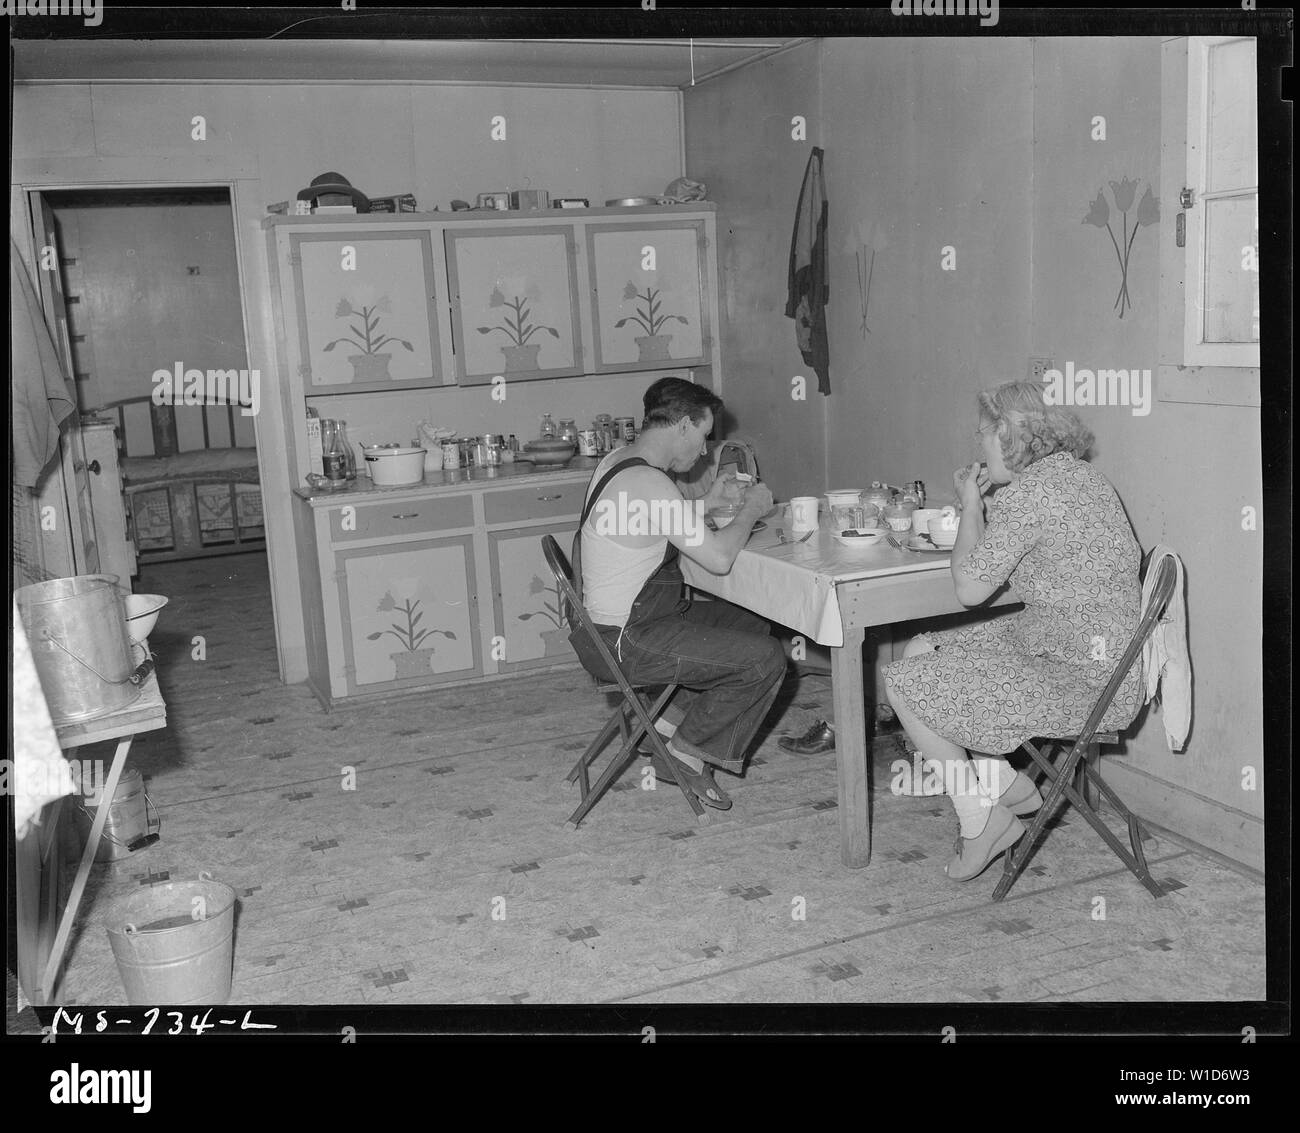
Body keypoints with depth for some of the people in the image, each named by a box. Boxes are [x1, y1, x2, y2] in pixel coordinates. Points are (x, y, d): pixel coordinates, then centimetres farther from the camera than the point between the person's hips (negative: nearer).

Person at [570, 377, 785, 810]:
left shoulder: (617, 462, 10)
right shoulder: (647, 483, -24)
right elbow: (718, 557, -25)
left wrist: (709, 502, 12)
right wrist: (751, 509, -7)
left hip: (610, 623, 11)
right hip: (624, 643, -11)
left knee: (753, 626, 17)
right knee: (765, 660, -12)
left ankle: (670, 722, 14)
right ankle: (685, 749, 4)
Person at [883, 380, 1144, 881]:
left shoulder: (1026, 493, -21)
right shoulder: (1081, 475, 9)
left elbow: (969, 587, -14)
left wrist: (971, 503, -3)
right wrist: (981, 503, 11)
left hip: (1081, 680, -10)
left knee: (904, 684, -7)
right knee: (921, 651, 16)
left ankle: (981, 818, 7)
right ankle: (1008, 784, 19)